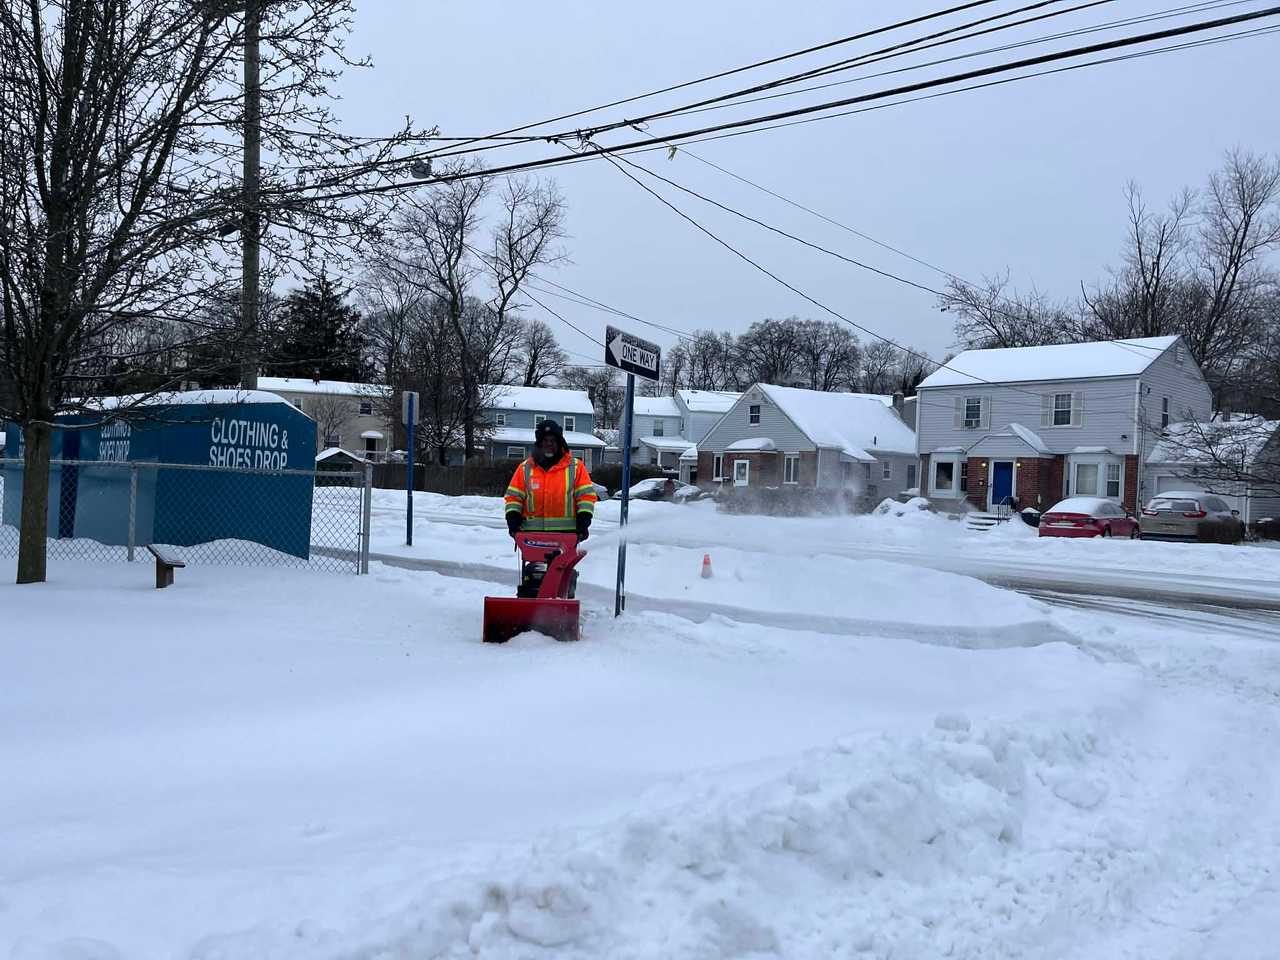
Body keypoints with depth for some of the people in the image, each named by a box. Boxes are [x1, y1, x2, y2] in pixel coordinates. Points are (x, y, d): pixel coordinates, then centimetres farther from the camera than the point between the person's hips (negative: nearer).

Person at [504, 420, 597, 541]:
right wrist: (512, 518, -2)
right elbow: (513, 496, 12)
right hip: (532, 533, 2)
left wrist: (584, 521, -7)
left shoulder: (575, 467, 7)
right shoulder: (525, 468, 11)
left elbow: (586, 495, 3)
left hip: (566, 533, -1)